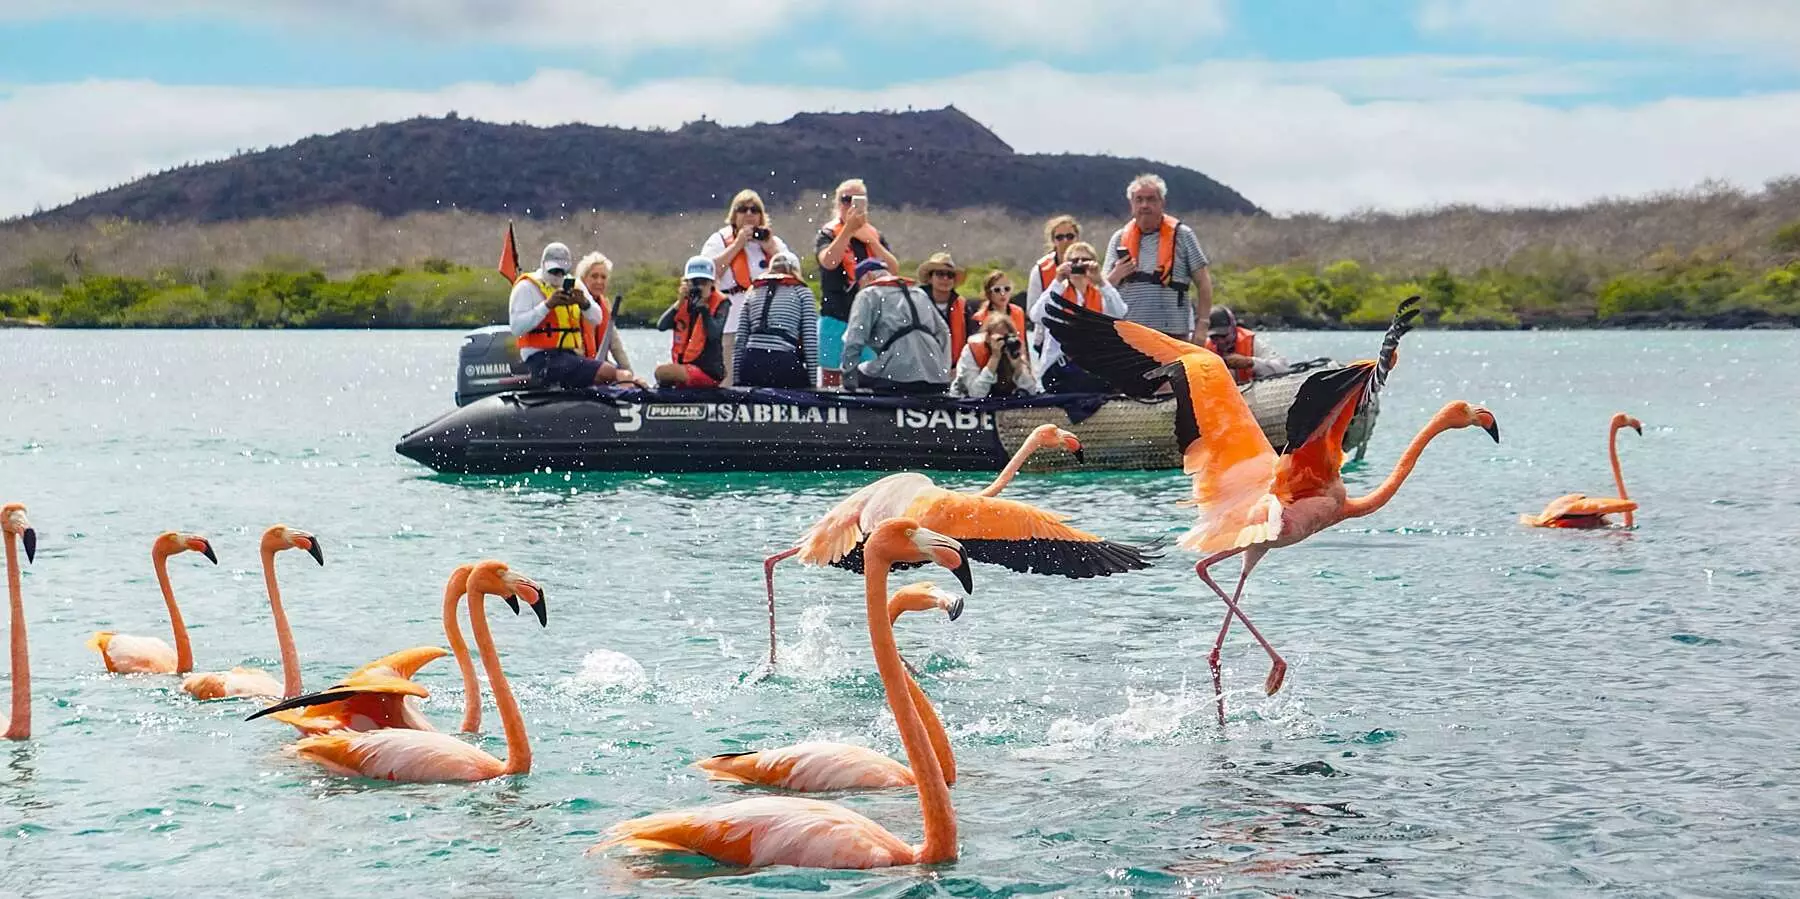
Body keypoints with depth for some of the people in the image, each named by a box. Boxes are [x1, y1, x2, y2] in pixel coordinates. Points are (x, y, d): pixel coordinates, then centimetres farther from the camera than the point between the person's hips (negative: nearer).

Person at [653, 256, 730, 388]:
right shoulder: (685, 303, 11)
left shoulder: (720, 304, -4)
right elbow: (661, 326, -4)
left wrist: (703, 305, -17)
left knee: (662, 372, -26)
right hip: (683, 368, 7)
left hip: (707, 372, -7)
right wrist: (680, 302, -11)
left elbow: (714, 335, -20)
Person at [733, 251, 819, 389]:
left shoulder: (753, 292, 21)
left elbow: (740, 340, 13)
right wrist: (813, 381, 2)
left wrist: (737, 379, 13)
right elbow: (810, 340, 2)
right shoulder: (801, 291, 12)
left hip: (752, 362, 4)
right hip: (786, 363, -4)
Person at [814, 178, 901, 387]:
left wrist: (870, 241, -10)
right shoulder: (828, 234, 0)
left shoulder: (875, 236, 13)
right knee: (831, 378, -1)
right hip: (836, 318, -3)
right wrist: (849, 229, -25)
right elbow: (828, 261, -21)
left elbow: (894, 268, 0)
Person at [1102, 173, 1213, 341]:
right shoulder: (1119, 239, 13)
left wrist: (1201, 328, -4)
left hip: (1172, 333, -2)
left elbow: (1203, 284, 5)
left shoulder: (1182, 235, 6)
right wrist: (1116, 275, -9)